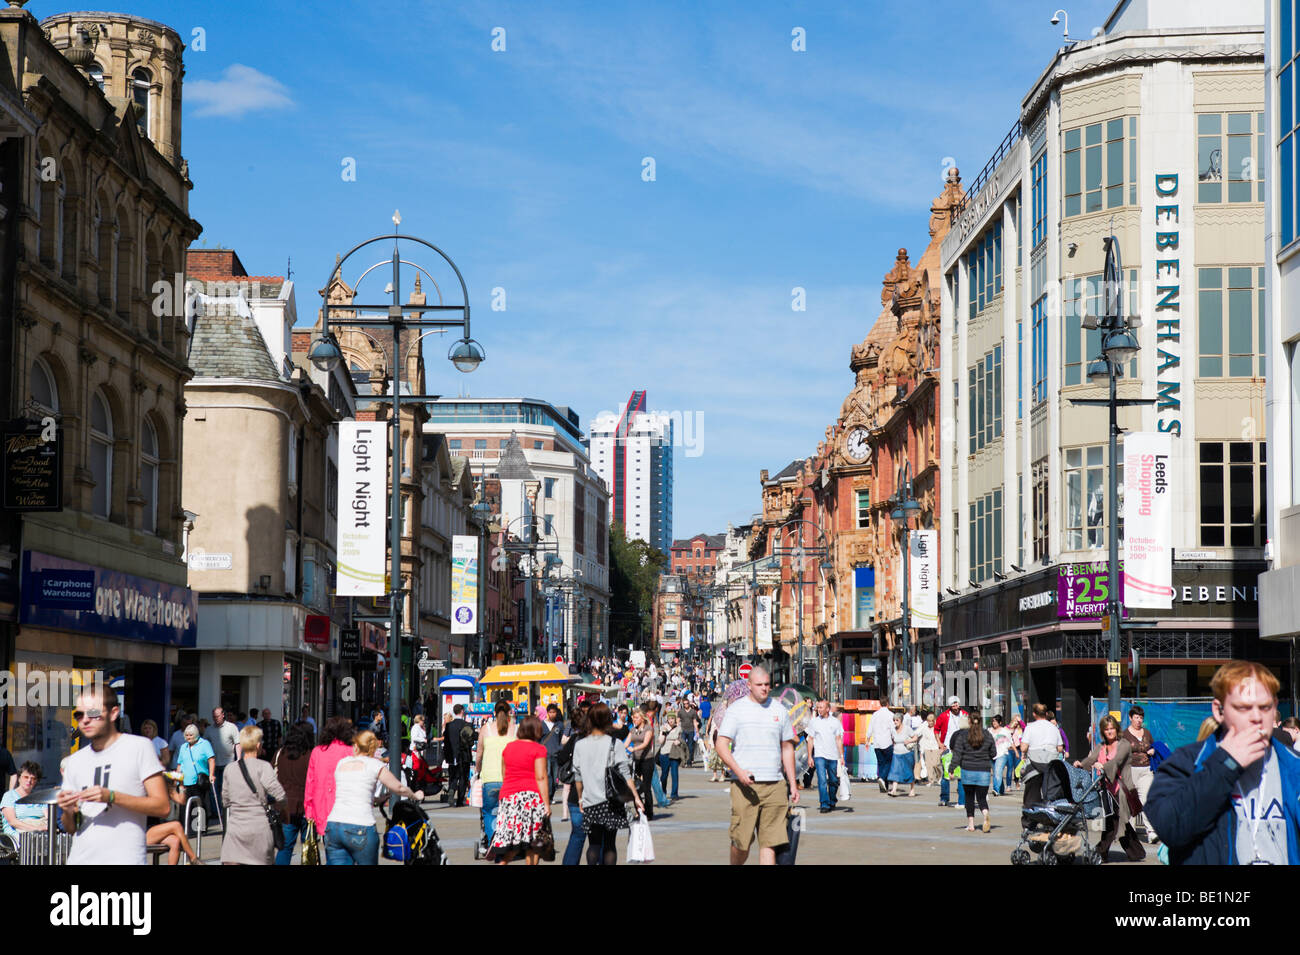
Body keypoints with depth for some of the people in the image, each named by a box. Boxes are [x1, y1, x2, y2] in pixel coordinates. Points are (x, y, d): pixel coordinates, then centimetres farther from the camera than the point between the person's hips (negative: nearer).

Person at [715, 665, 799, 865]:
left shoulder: (779, 710, 13)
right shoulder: (736, 709, 2)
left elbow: (787, 748, 19)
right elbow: (721, 744, -3)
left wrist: (793, 784, 13)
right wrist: (739, 771, -18)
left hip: (775, 785, 3)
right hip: (745, 785, -3)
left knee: (770, 841, -4)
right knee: (741, 841, -2)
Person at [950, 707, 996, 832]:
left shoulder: (963, 735, -5)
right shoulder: (988, 735, 1)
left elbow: (957, 754, -8)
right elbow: (993, 753, 8)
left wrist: (952, 769, -3)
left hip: (967, 770, -1)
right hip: (984, 770, 1)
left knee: (969, 797, 12)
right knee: (982, 798, 4)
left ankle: (970, 824, 10)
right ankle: (985, 813, -28)